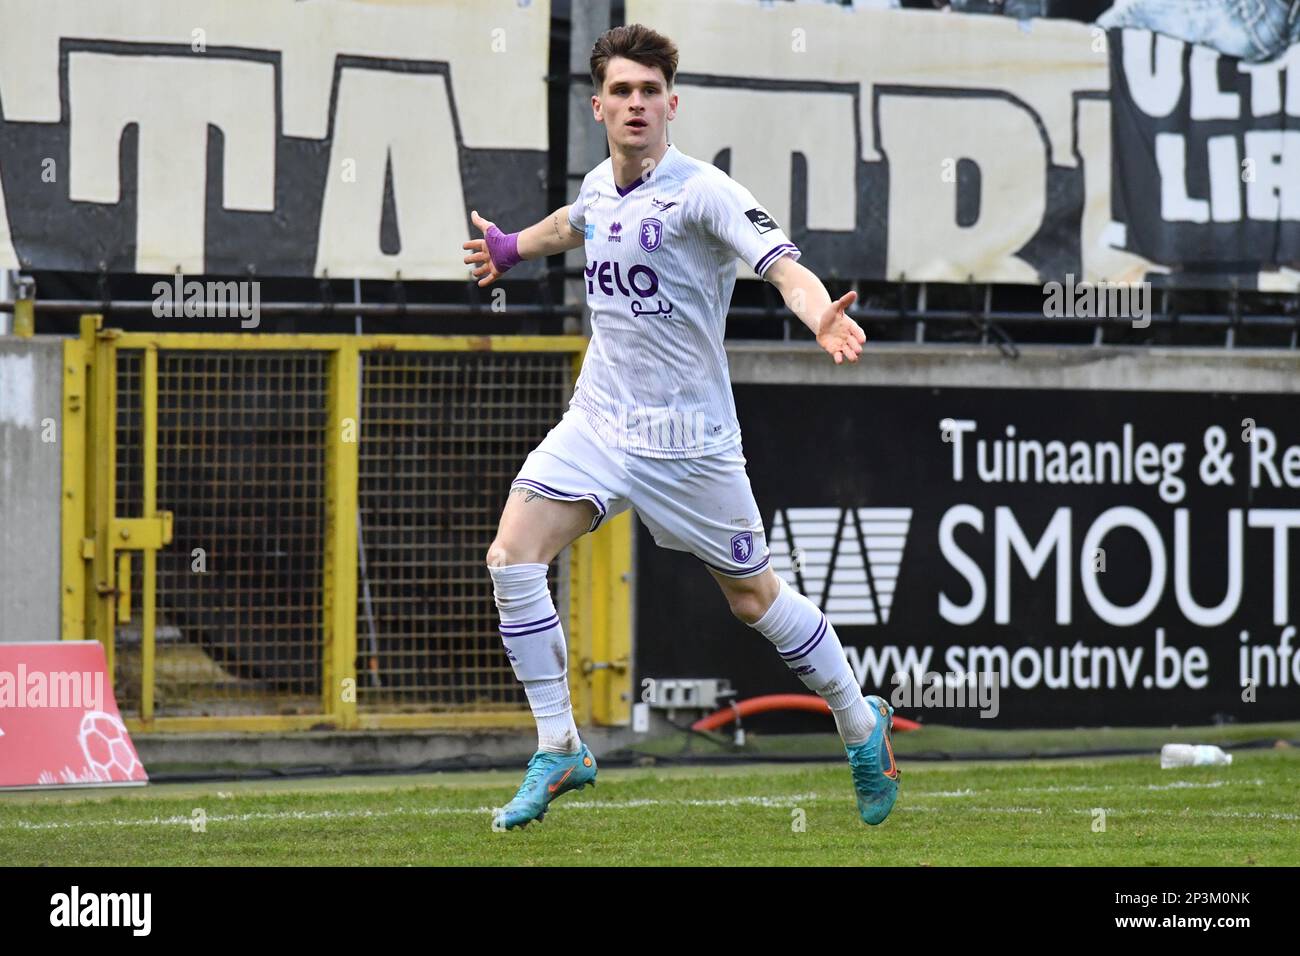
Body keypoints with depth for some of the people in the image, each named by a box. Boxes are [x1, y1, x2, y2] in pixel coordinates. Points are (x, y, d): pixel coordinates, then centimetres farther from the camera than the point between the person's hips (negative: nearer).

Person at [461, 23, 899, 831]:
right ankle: (559, 751, -2)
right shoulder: (600, 187, 5)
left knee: (754, 596, 5)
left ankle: (863, 728, 29)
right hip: (599, 422, 5)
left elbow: (783, 264, -30)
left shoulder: (701, 192, -16)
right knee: (513, 558, -12)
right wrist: (512, 248, 46)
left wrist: (822, 317, -50)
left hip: (688, 434, -5)